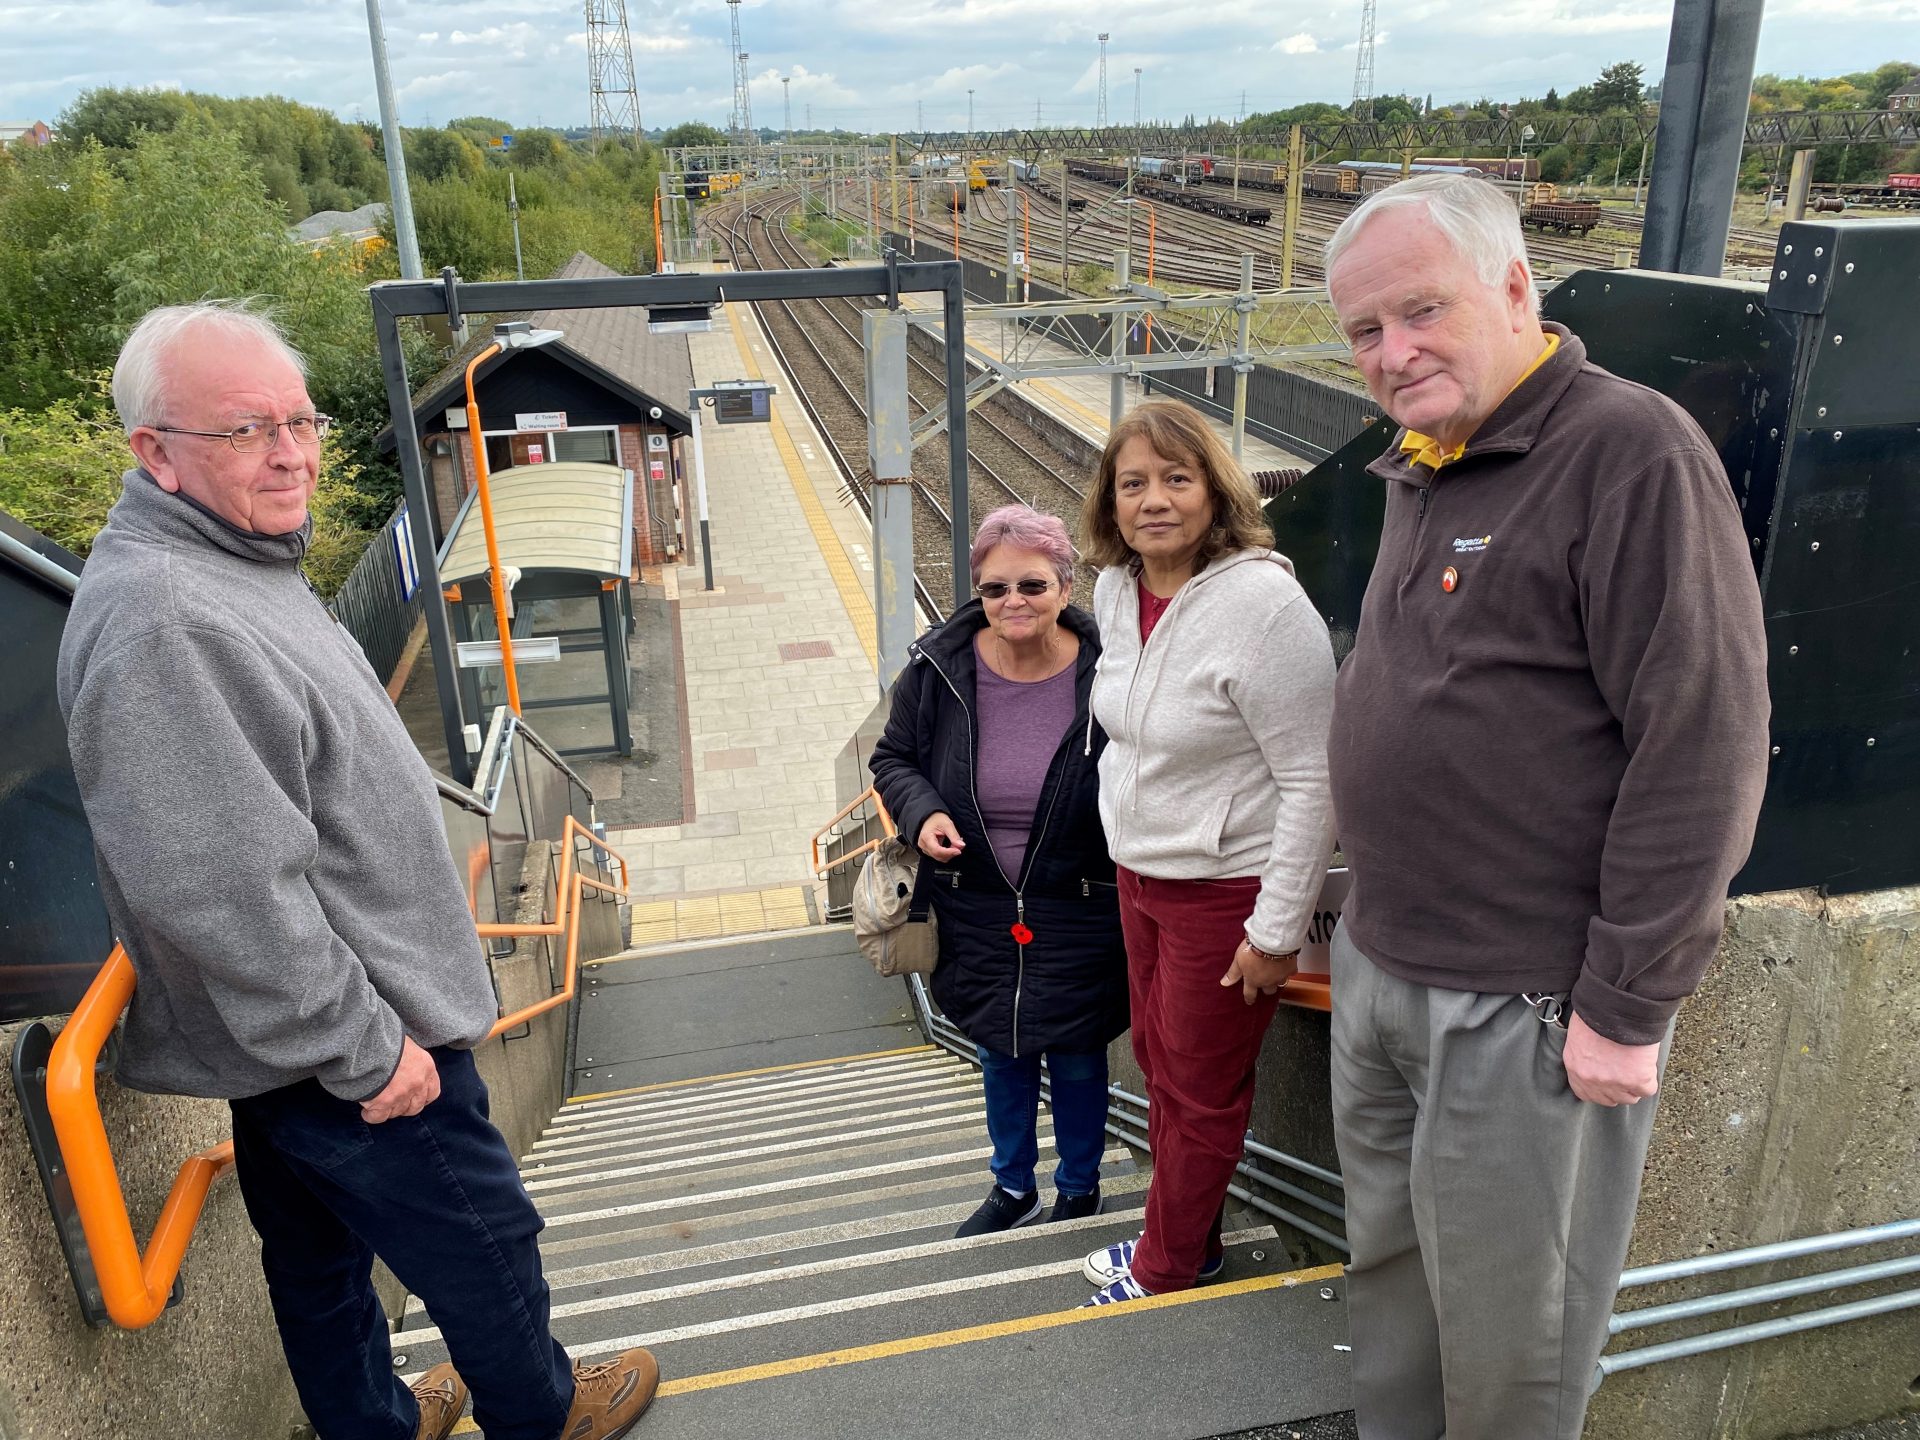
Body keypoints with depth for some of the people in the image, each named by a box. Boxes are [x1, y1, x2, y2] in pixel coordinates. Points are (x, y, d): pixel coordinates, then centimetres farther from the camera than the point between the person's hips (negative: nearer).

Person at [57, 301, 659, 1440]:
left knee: (320, 1250, 25)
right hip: (344, 1048, -10)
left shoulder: (241, 559, 8)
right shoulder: (162, 622, -27)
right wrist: (364, 1048, -22)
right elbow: (219, 891, -30)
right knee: (483, 1243, 11)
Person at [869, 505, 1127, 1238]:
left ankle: (1079, 1191, 42)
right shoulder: (938, 667, -11)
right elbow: (893, 758, 4)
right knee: (1001, 1053, 21)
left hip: (1078, 913, -2)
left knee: (1077, 1060, 15)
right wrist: (921, 812, -15)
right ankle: (1012, 1186, 45)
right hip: (978, 910, 3)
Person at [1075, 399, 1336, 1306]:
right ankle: (1187, 1238, 43)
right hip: (1138, 873, 8)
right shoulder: (1116, 590, 0)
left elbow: (1311, 781, -22)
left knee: (1201, 1090, 11)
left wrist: (1277, 930, -19)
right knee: (1159, 1062, 21)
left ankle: (1165, 1271, 32)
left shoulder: (1263, 602, -24)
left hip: (1226, 888, -7)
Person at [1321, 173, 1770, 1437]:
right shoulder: (1422, 472, 11)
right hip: (1383, 971, 8)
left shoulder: (1633, 455, -16)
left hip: (1527, 1005, -8)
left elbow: (1704, 748, -20)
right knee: (1390, 1270, 22)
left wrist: (1628, 1009, -18)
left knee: (1507, 1330, 11)